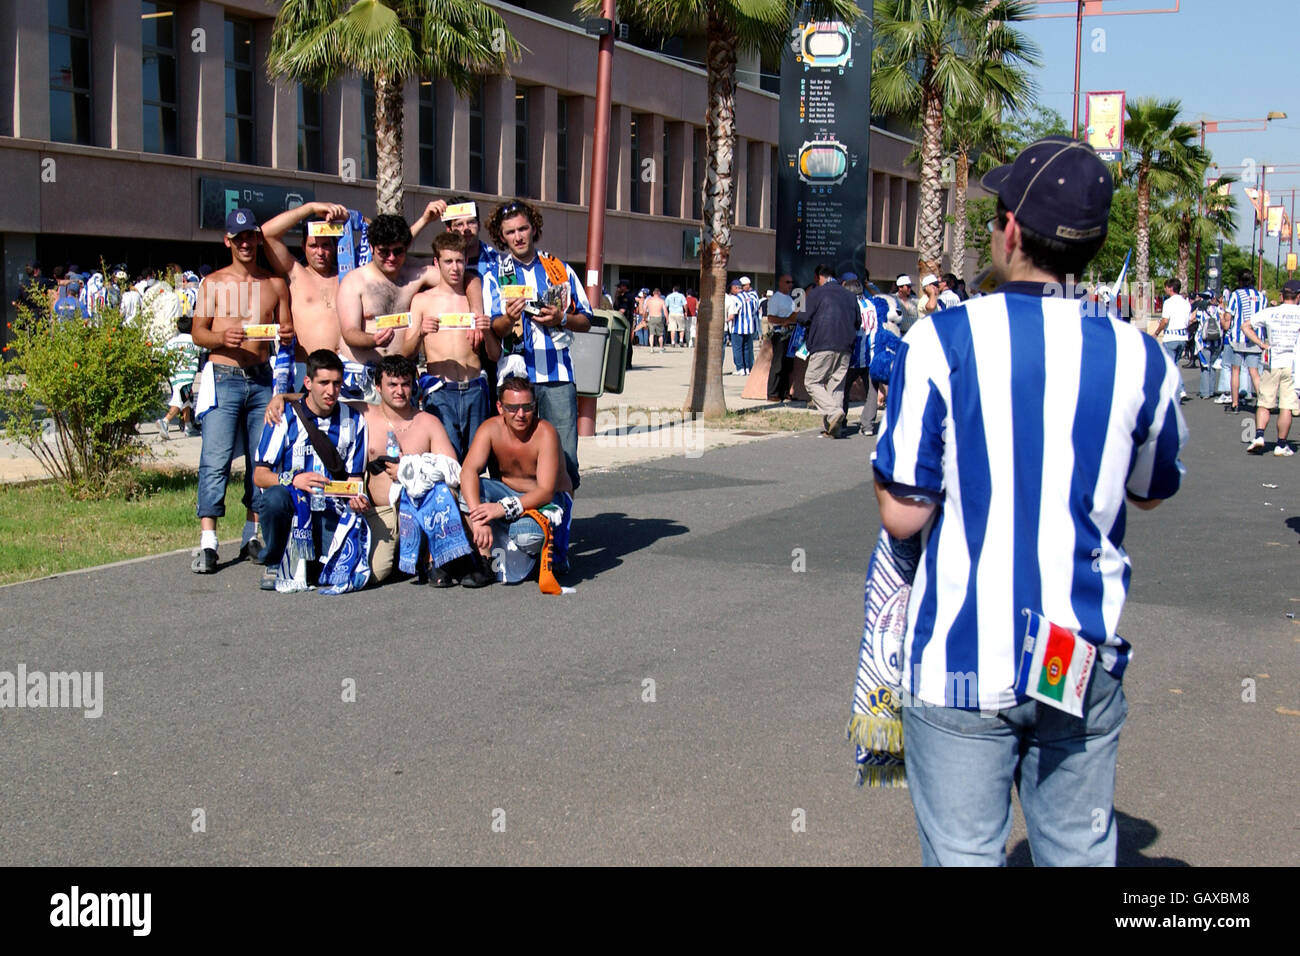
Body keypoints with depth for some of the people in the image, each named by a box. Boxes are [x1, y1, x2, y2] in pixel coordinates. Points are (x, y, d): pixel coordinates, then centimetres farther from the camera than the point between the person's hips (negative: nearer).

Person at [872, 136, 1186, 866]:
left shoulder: (944, 340, -11)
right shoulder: (1140, 357, -2)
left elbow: (903, 514, -10)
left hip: (961, 661, -3)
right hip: (1085, 664, 3)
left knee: (964, 853, 7)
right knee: (1080, 853, 16)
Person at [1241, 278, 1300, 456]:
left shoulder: (1269, 312, 4)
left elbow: (1245, 326, 6)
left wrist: (1262, 344, 5)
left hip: (1271, 363, 2)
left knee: (1264, 403, 10)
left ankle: (1259, 435, -9)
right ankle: (1281, 445, 5)